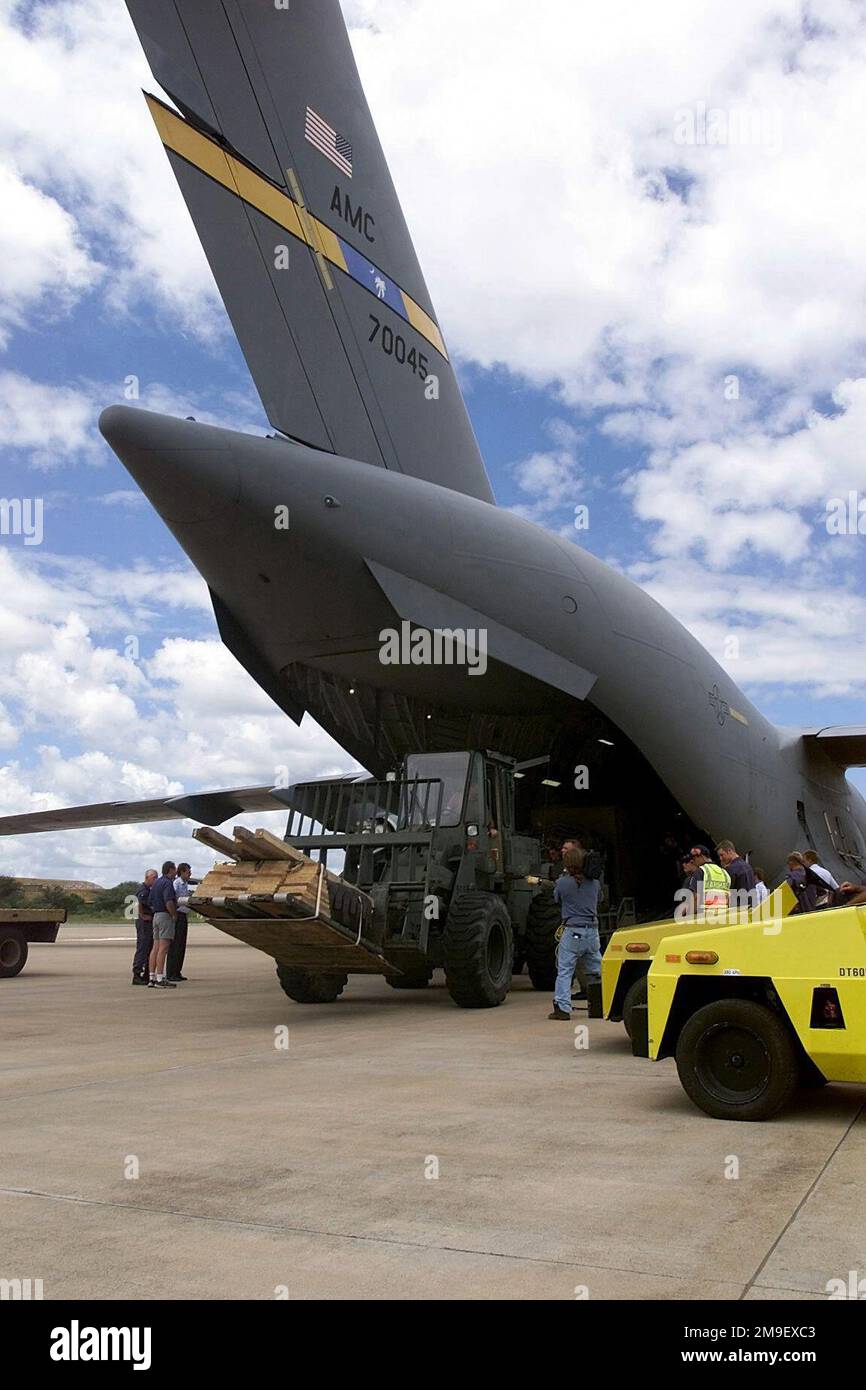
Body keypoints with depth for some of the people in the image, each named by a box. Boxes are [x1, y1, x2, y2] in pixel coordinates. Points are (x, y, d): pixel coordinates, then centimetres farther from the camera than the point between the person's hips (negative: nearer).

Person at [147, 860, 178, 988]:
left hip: (156, 915, 10)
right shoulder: (167, 883, -13)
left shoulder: (156, 883, 16)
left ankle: (152, 978, 10)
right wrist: (174, 915, -13)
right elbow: (169, 902, -25)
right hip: (165, 916, -9)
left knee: (156, 947, 9)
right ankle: (160, 980, -11)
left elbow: (150, 903, 20)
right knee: (163, 948, -10)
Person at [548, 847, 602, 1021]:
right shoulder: (594, 883, 3)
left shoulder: (562, 883, -9)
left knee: (564, 971, 2)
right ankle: (598, 1008, 19)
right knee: (595, 971, 14)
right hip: (592, 930, 4)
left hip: (572, 932, -4)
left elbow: (557, 898, 10)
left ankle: (562, 1008, -2)